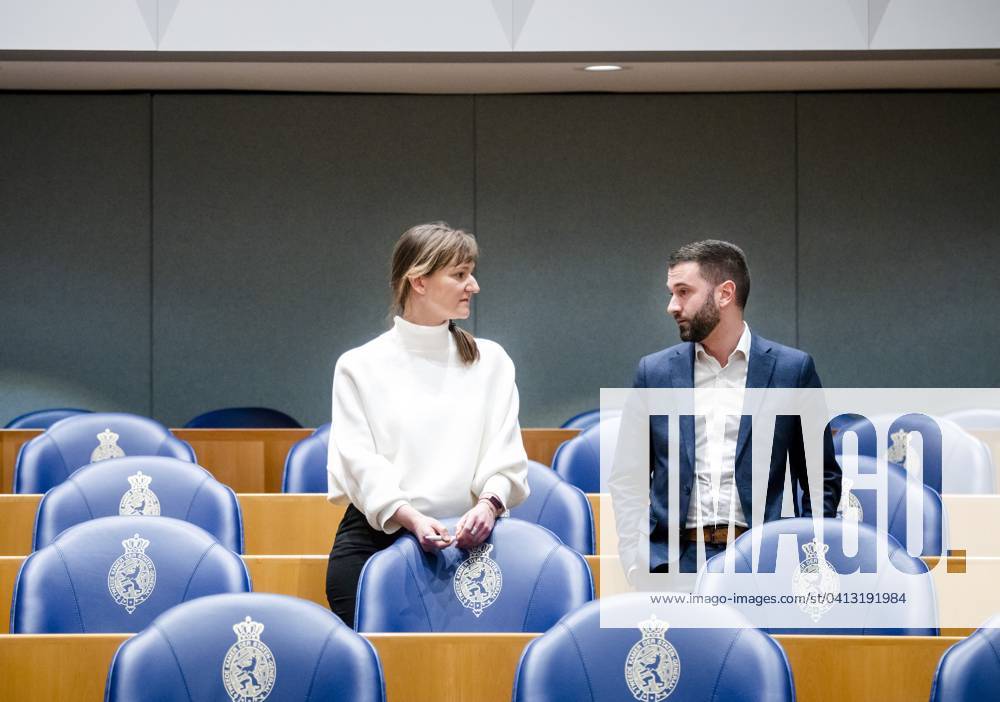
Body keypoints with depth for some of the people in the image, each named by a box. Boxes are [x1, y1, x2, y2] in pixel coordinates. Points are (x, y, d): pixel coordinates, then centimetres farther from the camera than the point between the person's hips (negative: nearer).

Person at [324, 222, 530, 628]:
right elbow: (360, 461, -5)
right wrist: (411, 518, -22)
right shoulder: (360, 366, 4)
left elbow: (506, 455, 5)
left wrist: (488, 503, -17)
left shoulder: (489, 361, 12)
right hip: (376, 538, -2)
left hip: (463, 542, 2)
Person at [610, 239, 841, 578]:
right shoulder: (655, 371, 10)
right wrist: (636, 564, 1)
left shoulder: (792, 369, 5)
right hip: (676, 562, 2)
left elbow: (823, 480, 9)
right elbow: (627, 479, 13)